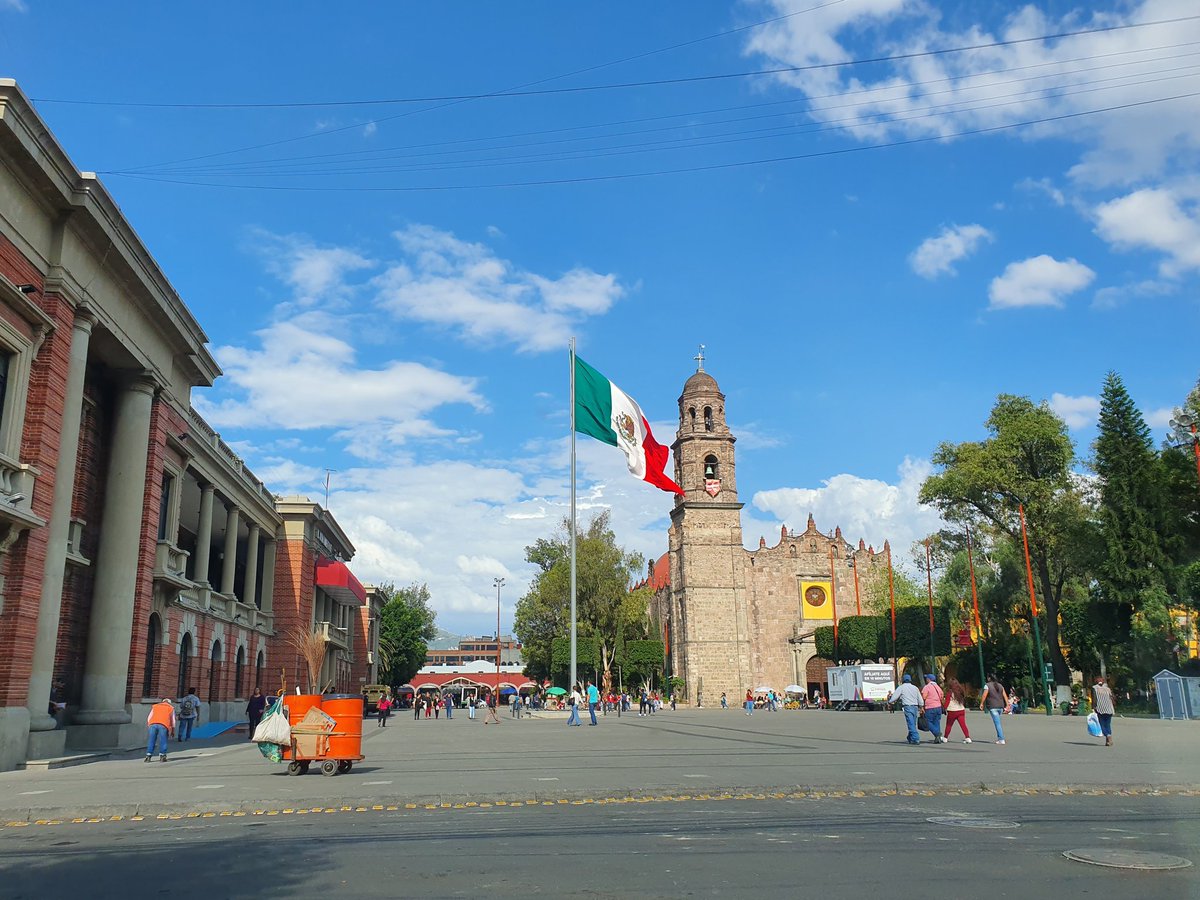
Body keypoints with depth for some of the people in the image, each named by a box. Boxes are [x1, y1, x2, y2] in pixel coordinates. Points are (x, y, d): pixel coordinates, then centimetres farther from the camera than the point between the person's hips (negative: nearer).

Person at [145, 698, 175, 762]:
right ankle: (162, 756, 4)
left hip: (153, 724, 2)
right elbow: (173, 721, 23)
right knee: (163, 741, 6)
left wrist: (148, 727, 29)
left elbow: (149, 718, 24)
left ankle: (148, 756, 6)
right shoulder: (171, 708, 25)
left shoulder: (155, 706, 30)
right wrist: (173, 731, 30)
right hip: (163, 725, -2)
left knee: (151, 741, 8)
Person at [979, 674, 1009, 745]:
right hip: (1001, 706, 6)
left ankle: (1001, 739, -11)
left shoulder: (987, 685, -4)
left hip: (993, 707, -6)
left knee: (997, 723, -8)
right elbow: (1005, 696, 8)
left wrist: (981, 703, -4)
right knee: (998, 722, 21)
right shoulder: (1000, 685, 13)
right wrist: (1007, 705, 8)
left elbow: (984, 695, -13)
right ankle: (999, 737, 21)